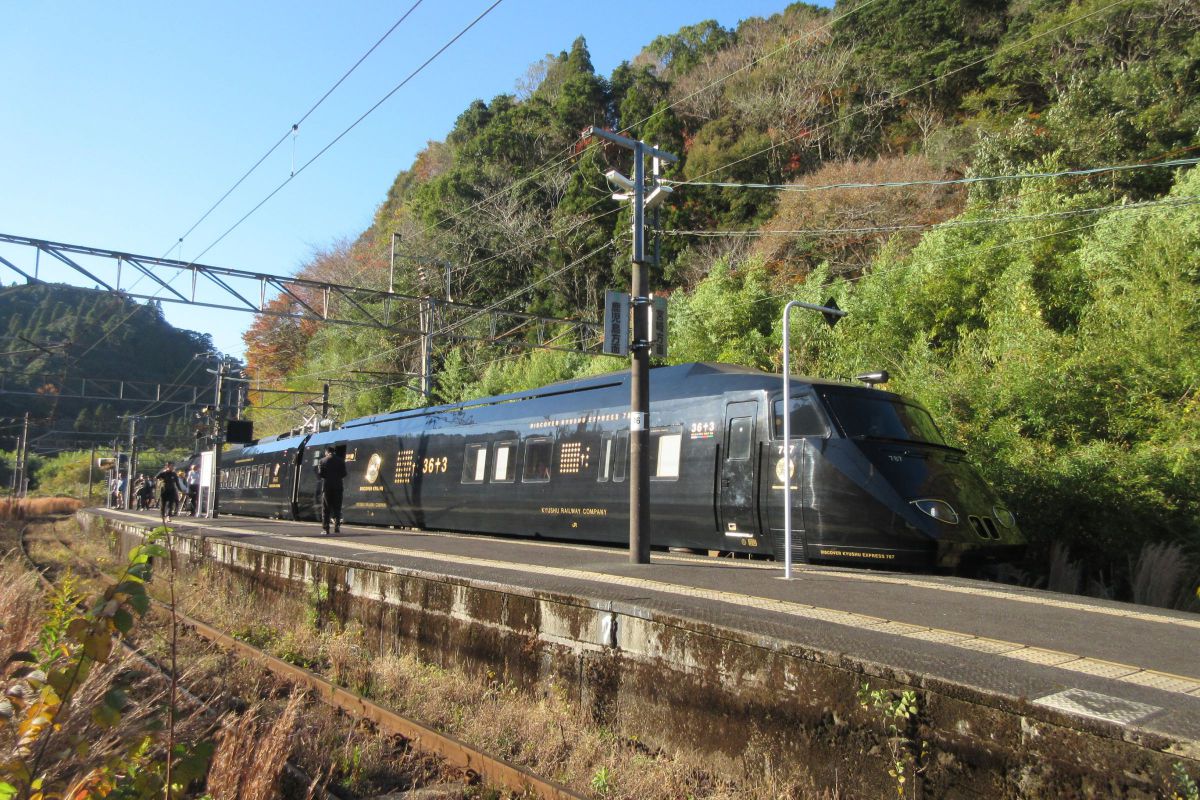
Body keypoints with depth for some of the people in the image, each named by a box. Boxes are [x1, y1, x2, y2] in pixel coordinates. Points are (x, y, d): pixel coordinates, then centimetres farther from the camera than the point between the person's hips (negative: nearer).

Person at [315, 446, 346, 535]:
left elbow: (320, 475, -5)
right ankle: (337, 527, -4)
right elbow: (344, 474, 0)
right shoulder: (340, 460, 2)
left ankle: (325, 528, 1)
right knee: (337, 508, 7)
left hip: (326, 486, -1)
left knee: (325, 508, 5)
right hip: (338, 487, 1)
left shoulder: (323, 461, -1)